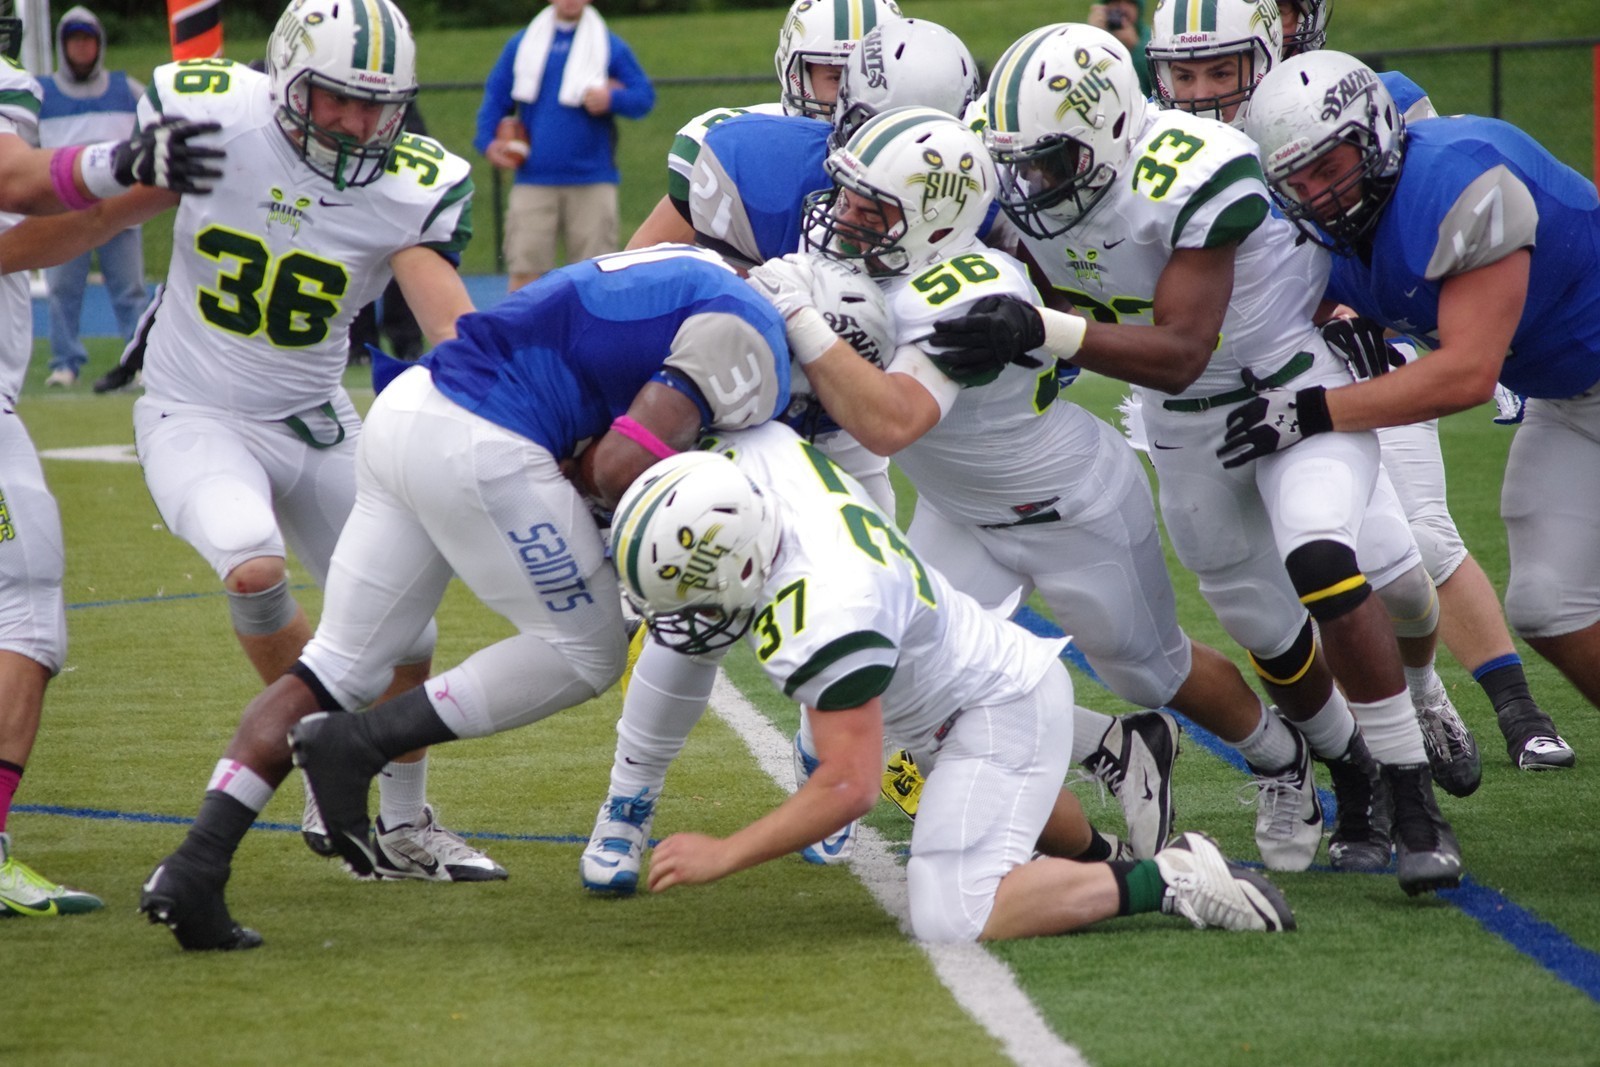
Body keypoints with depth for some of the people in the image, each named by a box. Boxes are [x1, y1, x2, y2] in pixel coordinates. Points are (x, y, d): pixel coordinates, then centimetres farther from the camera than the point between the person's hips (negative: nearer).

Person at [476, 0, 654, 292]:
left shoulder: (611, 46, 6)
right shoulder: (521, 44, 9)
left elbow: (645, 96, 3)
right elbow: (495, 96, 11)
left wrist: (613, 99, -17)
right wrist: (487, 141, -4)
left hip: (592, 182, -1)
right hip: (534, 179, 1)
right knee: (525, 269, -3)